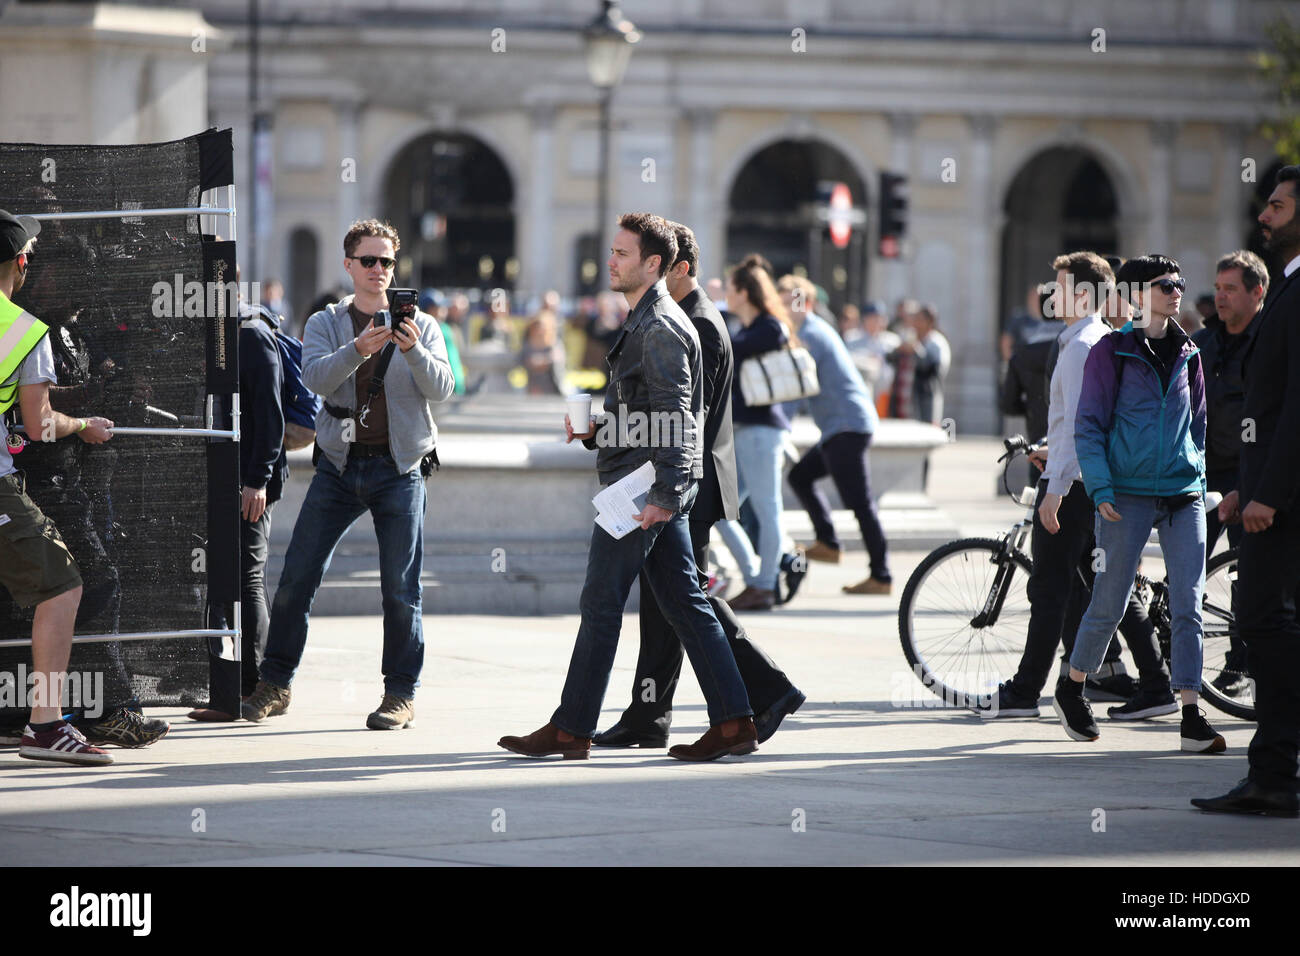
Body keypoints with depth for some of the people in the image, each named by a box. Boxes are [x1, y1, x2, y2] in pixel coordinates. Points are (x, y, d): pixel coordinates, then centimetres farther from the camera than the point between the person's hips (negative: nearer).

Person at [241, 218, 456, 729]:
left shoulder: (420, 326, 7)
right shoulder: (326, 323, 8)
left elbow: (441, 389, -7)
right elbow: (316, 377, -11)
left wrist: (413, 349, -25)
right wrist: (358, 349, -30)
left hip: (399, 467, -1)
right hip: (339, 464, 1)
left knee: (400, 587, -2)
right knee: (296, 576, -1)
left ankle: (401, 695, 6)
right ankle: (274, 684, 8)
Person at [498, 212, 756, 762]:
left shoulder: (660, 328, -13)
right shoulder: (646, 321, 20)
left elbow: (673, 416, -20)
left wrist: (663, 494, -24)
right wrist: (596, 430, 11)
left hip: (643, 484, -10)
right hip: (657, 488, 10)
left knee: (601, 603, -4)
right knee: (685, 604, 7)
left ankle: (571, 730, 1)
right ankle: (733, 722, 4)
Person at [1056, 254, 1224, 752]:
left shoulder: (1187, 354, 13)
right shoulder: (1111, 352, -2)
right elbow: (1089, 426, -3)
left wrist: (1200, 479, 14)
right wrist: (1100, 487, -12)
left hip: (1183, 494, 4)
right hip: (1128, 494, -4)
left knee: (1188, 607, -4)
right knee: (1109, 604, 1)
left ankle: (1192, 718, -5)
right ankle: (1071, 688, 24)